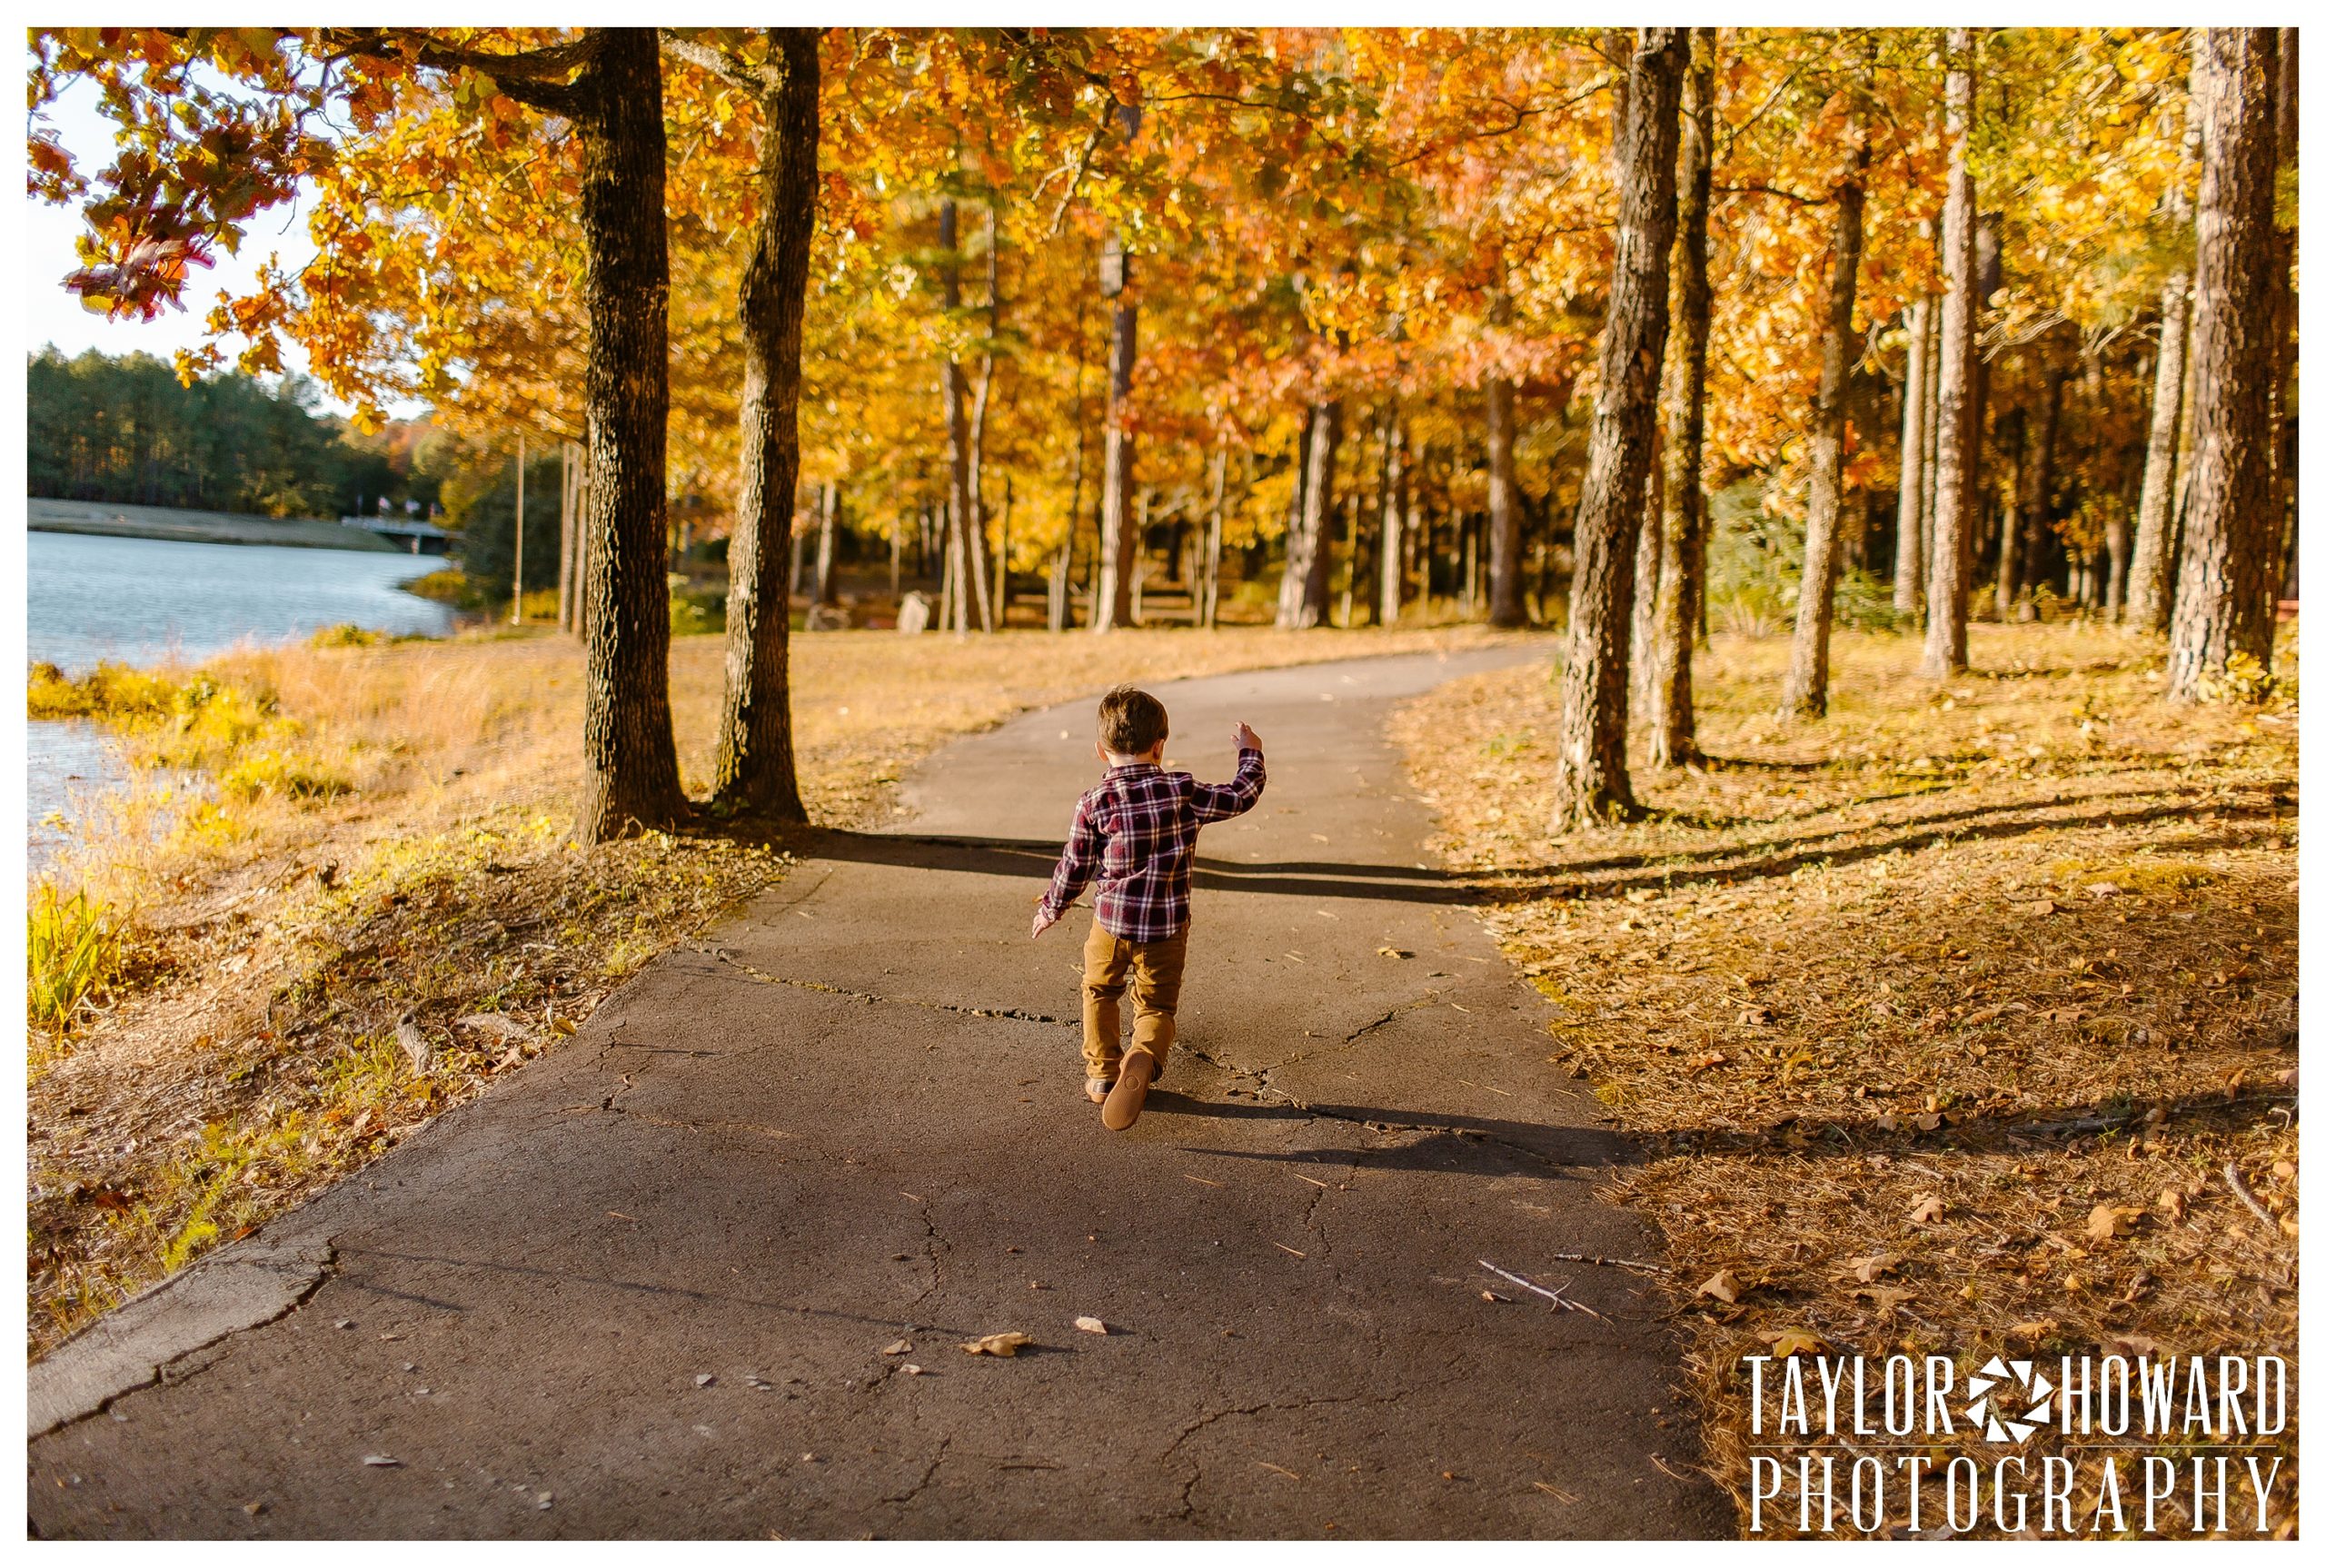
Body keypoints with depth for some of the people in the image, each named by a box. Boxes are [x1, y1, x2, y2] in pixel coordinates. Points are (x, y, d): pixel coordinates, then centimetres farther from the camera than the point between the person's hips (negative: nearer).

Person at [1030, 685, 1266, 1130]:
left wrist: (1050, 908, 17)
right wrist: (1249, 754, 21)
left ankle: (1102, 1072, 30)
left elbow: (1074, 868, 0)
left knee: (1099, 992, 25)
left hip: (1111, 923, 0)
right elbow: (1240, 797, 3)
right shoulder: (1183, 793, -7)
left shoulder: (1093, 804, -7)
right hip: (1167, 929, 0)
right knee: (1157, 1006, 10)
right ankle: (1144, 1058, -20)